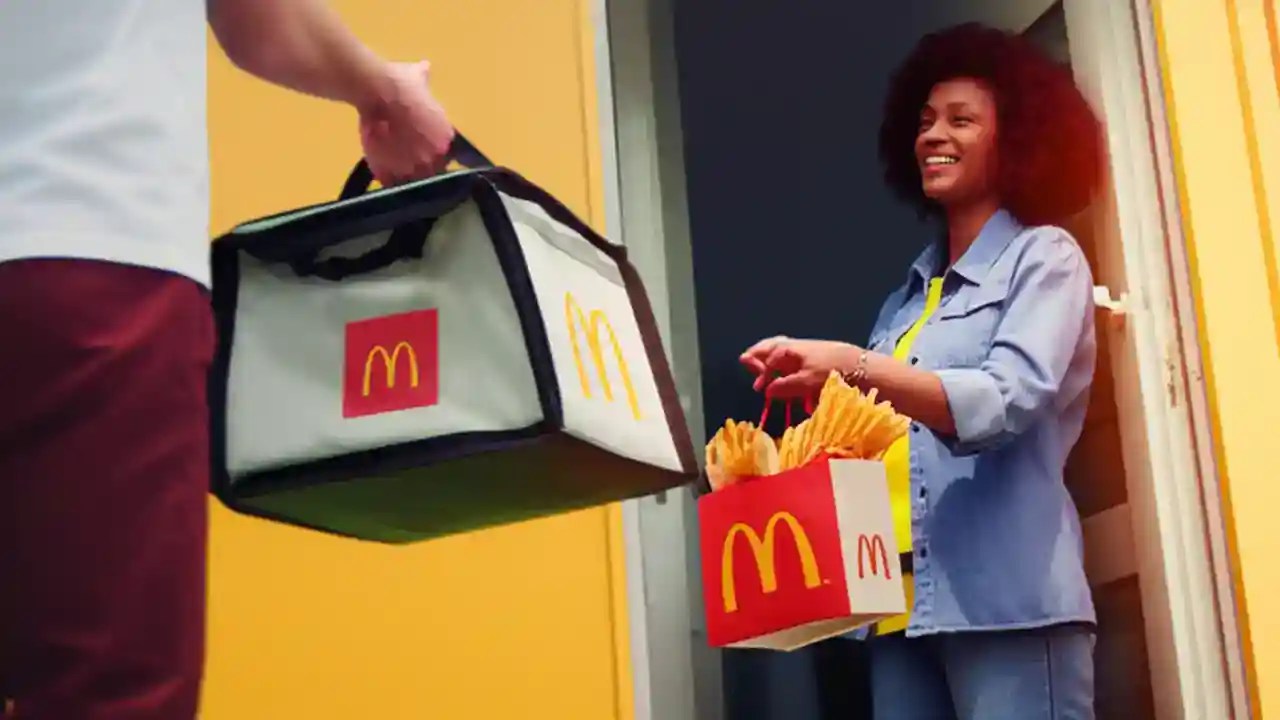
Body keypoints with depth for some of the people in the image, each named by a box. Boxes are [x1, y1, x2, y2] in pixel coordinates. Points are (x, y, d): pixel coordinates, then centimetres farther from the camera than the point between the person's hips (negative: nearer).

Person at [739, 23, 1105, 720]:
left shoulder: (1044, 256, 3)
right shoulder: (910, 292, 20)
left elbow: (1008, 404, -14)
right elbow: (882, 434, 16)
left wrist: (853, 368, -25)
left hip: (1004, 600, -6)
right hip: (901, 605, 6)